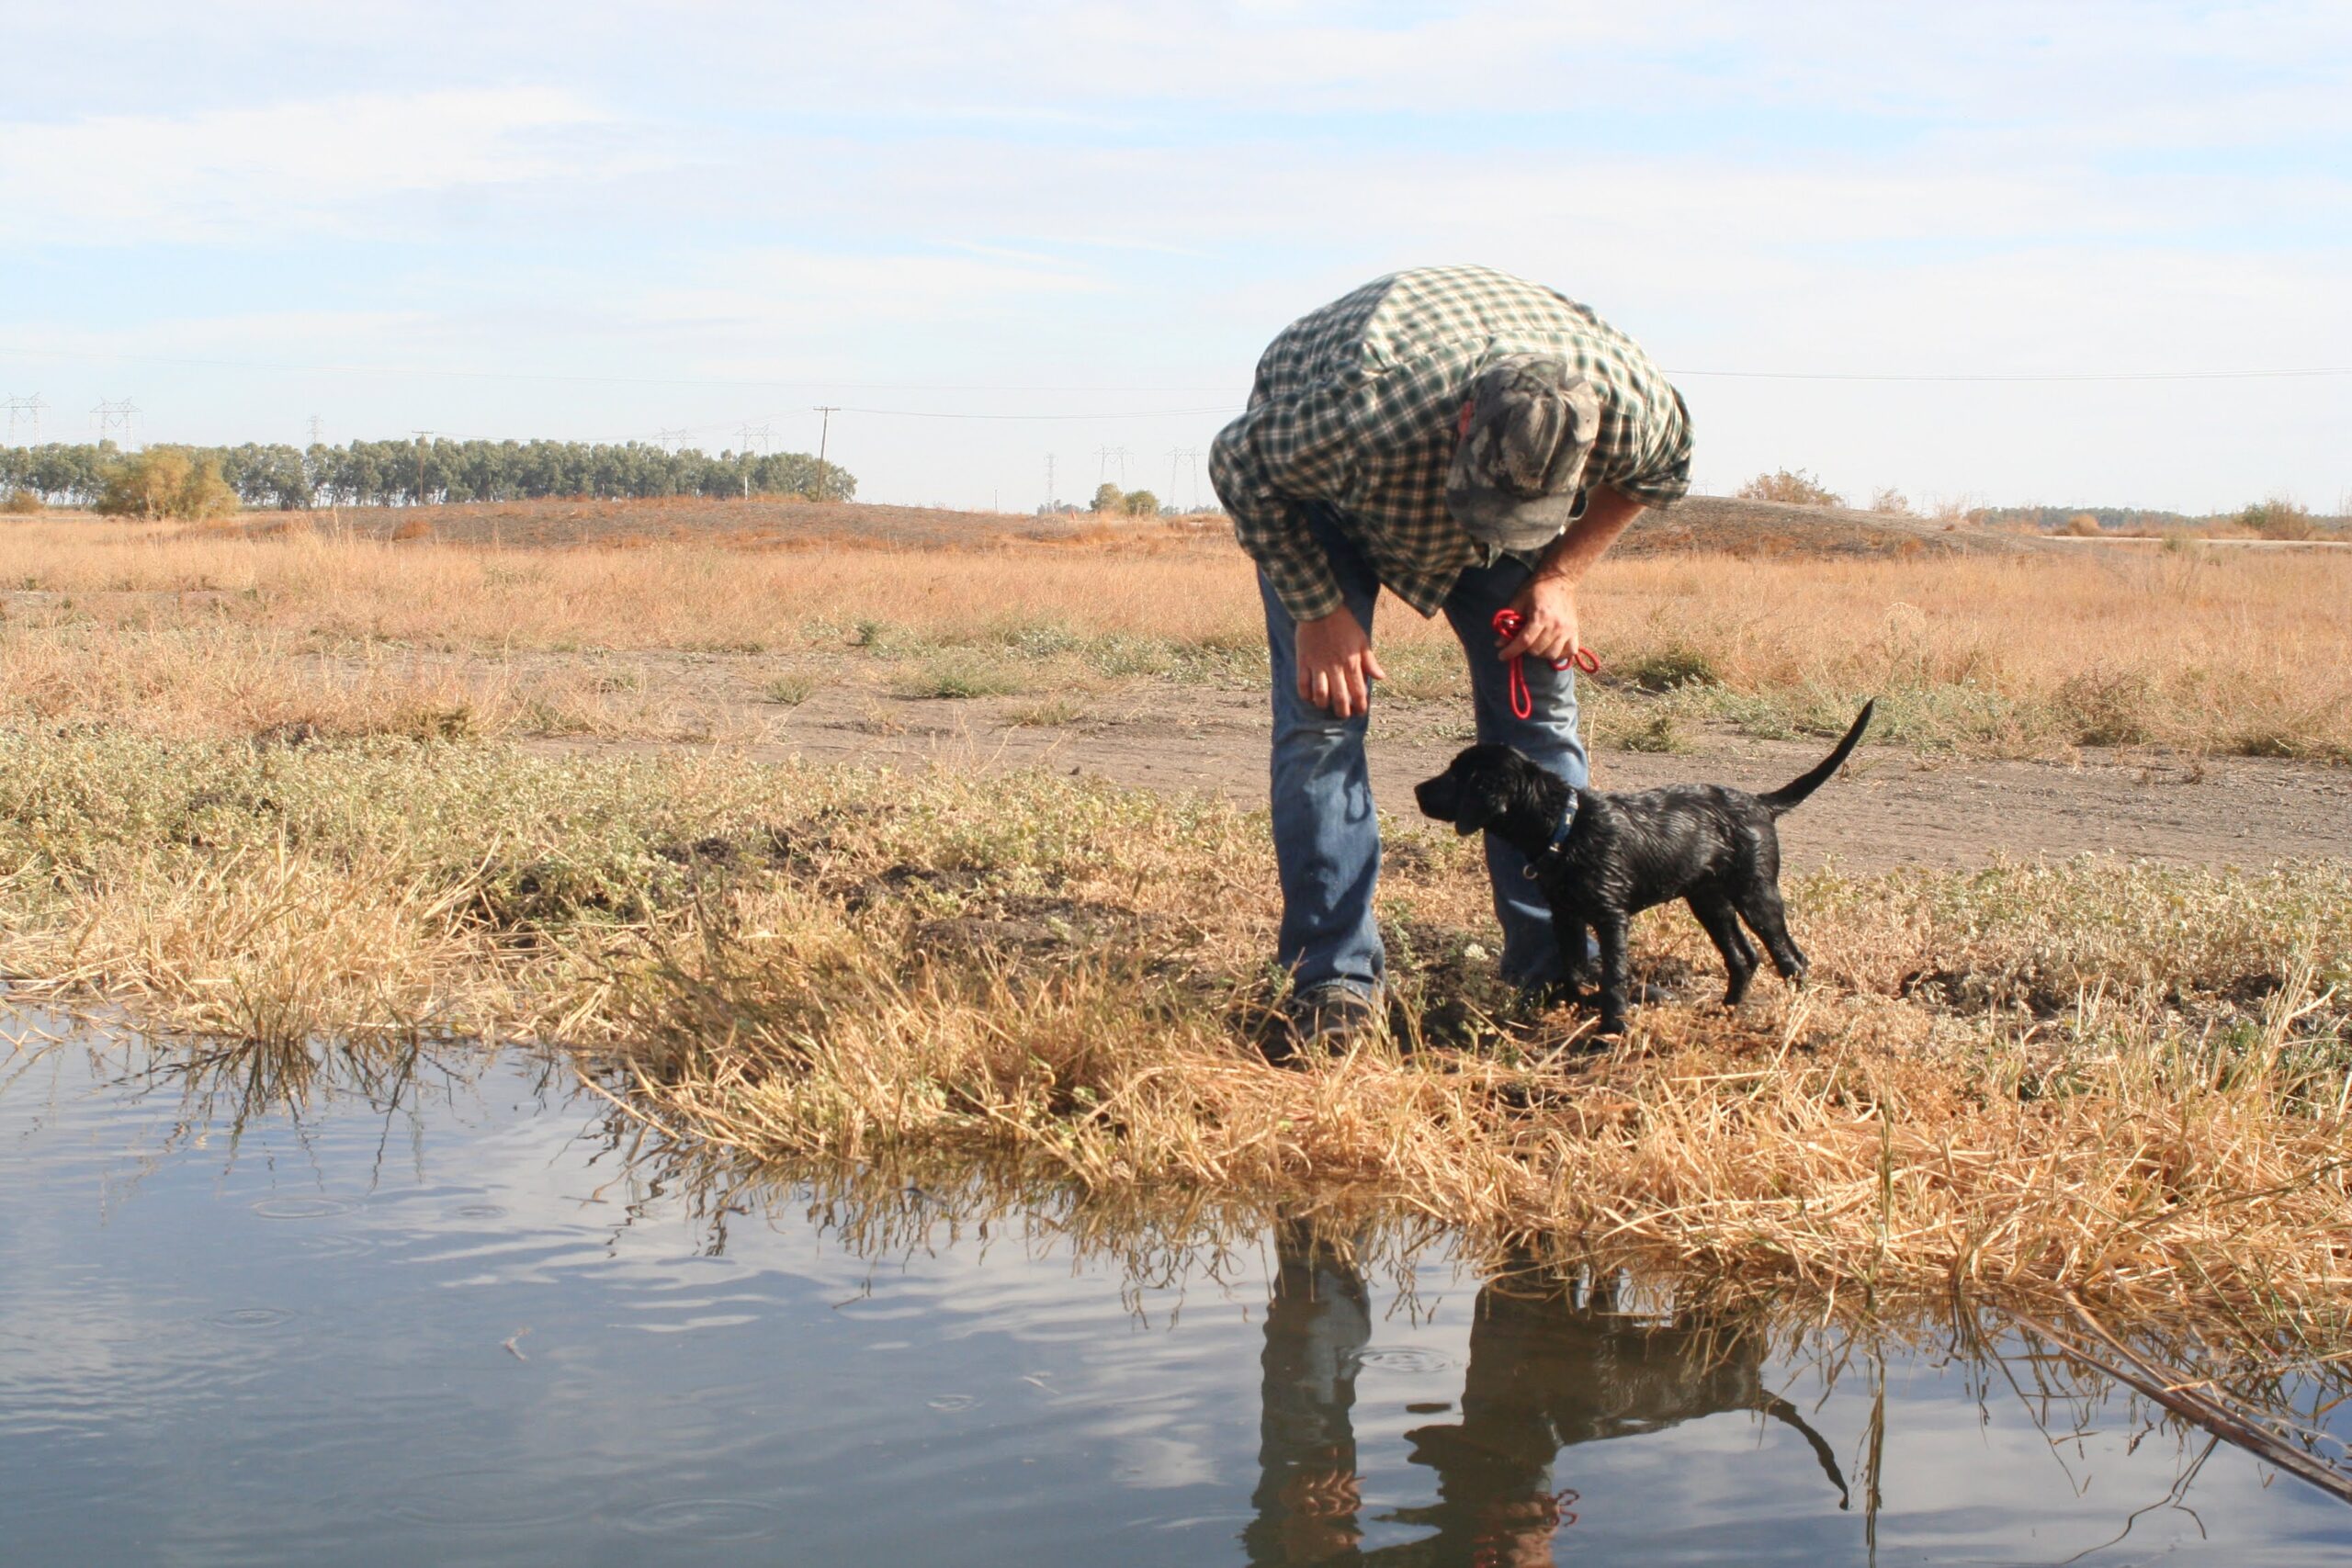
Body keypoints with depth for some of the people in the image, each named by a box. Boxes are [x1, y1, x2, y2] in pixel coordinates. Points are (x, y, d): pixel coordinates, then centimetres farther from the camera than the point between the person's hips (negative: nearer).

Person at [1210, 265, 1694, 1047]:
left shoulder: (1627, 401, -35)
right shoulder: (1362, 408, -46)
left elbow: (1659, 472, -8)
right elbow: (1239, 464, -25)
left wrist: (1560, 577, -17)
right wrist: (1320, 611, -25)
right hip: (1324, 491, -3)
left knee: (1536, 707, -4)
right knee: (1322, 707, -15)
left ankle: (1557, 963, 5)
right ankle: (1332, 980, -9)